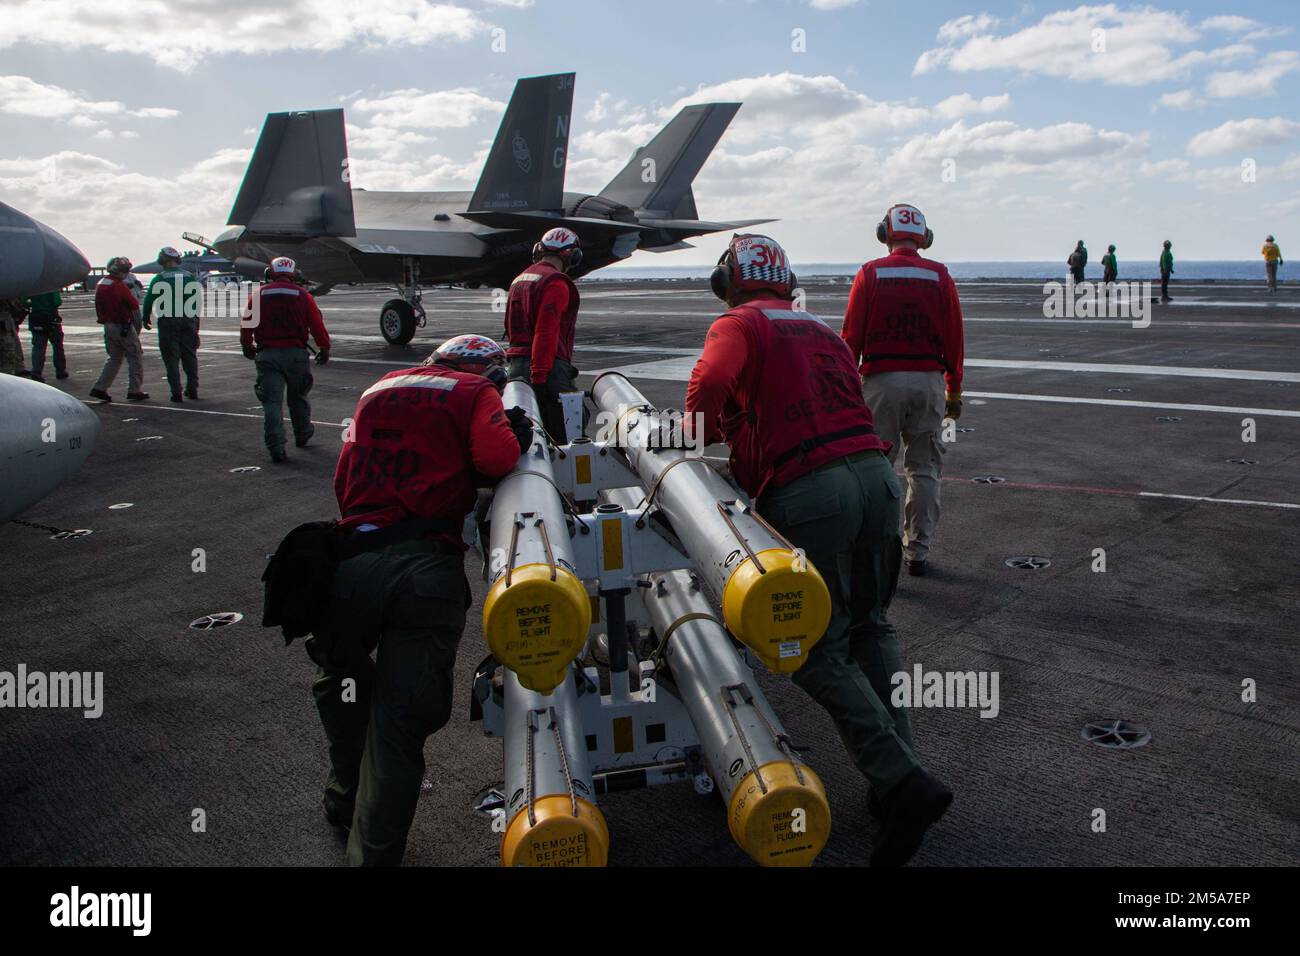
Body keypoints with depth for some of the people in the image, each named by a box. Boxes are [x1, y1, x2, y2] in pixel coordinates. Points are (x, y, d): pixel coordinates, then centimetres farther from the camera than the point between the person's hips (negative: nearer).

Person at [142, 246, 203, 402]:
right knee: (190, 355, 14)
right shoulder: (191, 277, 2)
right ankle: (192, 389, 16)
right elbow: (199, 300, 4)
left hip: (168, 321, -3)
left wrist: (146, 318, 14)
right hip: (189, 320, 3)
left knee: (171, 357, 2)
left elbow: (148, 300, -2)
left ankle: (176, 392, -1)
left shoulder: (159, 279, -6)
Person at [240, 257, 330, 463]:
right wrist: (324, 348, 12)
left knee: (271, 401, -3)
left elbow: (246, 325, 5)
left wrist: (247, 347, 23)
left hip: (267, 355, -1)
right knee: (298, 397, 21)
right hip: (296, 354, 1)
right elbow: (317, 325, -2)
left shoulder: (258, 295, 1)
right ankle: (302, 435, 37)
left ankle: (276, 448, -12)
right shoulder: (303, 295, -1)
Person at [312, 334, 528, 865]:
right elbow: (494, 457, -6)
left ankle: (347, 798, 44)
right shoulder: (477, 392, 12)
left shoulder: (378, 392, 26)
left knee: (341, 682, 30)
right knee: (400, 723, 4)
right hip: (429, 569, -4)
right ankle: (373, 852, 7)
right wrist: (518, 441, 13)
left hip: (354, 560, 4)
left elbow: (344, 480, 24)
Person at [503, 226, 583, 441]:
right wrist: (540, 376, -21)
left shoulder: (519, 280, 20)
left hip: (517, 365, 9)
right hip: (549, 367, -9)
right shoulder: (556, 283, -10)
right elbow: (546, 332, -19)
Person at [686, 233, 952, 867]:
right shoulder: (820, 330, 27)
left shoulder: (738, 325, 7)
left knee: (819, 653, 4)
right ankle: (898, 777, 22)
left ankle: (904, 785, -3)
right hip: (876, 472, 7)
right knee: (871, 629, 21)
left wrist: (701, 442, 9)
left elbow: (709, 386, -11)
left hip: (806, 493, -6)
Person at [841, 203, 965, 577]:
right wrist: (954, 391, 13)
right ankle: (917, 552, 14)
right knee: (925, 469, 10)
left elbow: (851, 337, -2)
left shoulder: (870, 274, 0)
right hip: (929, 381, 2)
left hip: (881, 380, -2)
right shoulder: (940, 276, 4)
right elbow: (955, 339, 5)